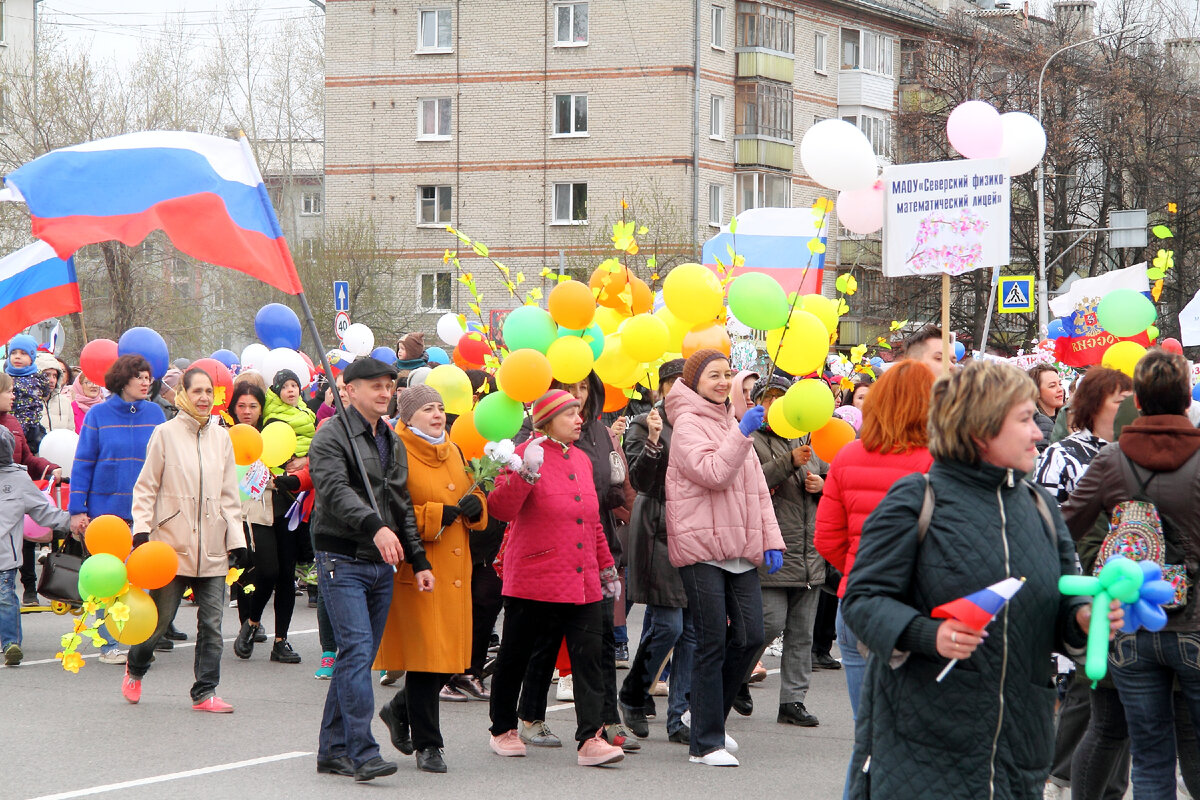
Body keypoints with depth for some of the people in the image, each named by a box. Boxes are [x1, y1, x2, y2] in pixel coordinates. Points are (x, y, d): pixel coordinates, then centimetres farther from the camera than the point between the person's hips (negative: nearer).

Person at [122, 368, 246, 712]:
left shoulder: (221, 438, 11)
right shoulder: (166, 434, 0)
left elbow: (229, 495, 14)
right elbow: (146, 487, 1)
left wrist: (237, 540, 8)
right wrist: (141, 528, -11)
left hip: (213, 548, 4)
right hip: (172, 544, -3)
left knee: (211, 623, -1)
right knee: (160, 617, 2)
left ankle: (205, 692, 5)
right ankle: (135, 669, 28)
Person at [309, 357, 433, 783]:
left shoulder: (392, 442, 18)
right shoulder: (332, 435, -6)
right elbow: (336, 490, -22)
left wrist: (419, 561, 16)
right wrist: (374, 526, -37)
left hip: (382, 564, 7)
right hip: (342, 560, -7)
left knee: (359, 657, 8)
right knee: (357, 651, -16)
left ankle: (333, 749, 15)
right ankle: (362, 752, -20)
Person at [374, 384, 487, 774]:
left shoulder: (453, 452, 17)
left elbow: (472, 497, 24)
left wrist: (474, 506, 1)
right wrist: (437, 515, -18)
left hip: (454, 568, 7)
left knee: (451, 652, 7)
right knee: (425, 653, -7)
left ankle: (399, 710, 31)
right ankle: (427, 745, 2)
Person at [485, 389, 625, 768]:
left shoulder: (581, 460, 14)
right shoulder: (528, 455, -7)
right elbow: (500, 509, -18)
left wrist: (607, 567, 26)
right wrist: (526, 473, -30)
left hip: (582, 582, 6)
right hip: (533, 580, -6)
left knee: (590, 658, -6)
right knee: (515, 656, 8)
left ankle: (591, 739, -10)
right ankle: (503, 730, 25)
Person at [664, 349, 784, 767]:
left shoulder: (732, 424, 19)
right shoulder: (689, 424, -5)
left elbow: (756, 486, 19)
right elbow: (714, 474, -19)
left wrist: (770, 538, 12)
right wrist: (742, 434, -21)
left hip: (739, 551, 7)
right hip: (701, 548, -7)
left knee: (750, 637, 3)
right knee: (712, 644, -6)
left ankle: (710, 720, 21)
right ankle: (705, 744, 1)